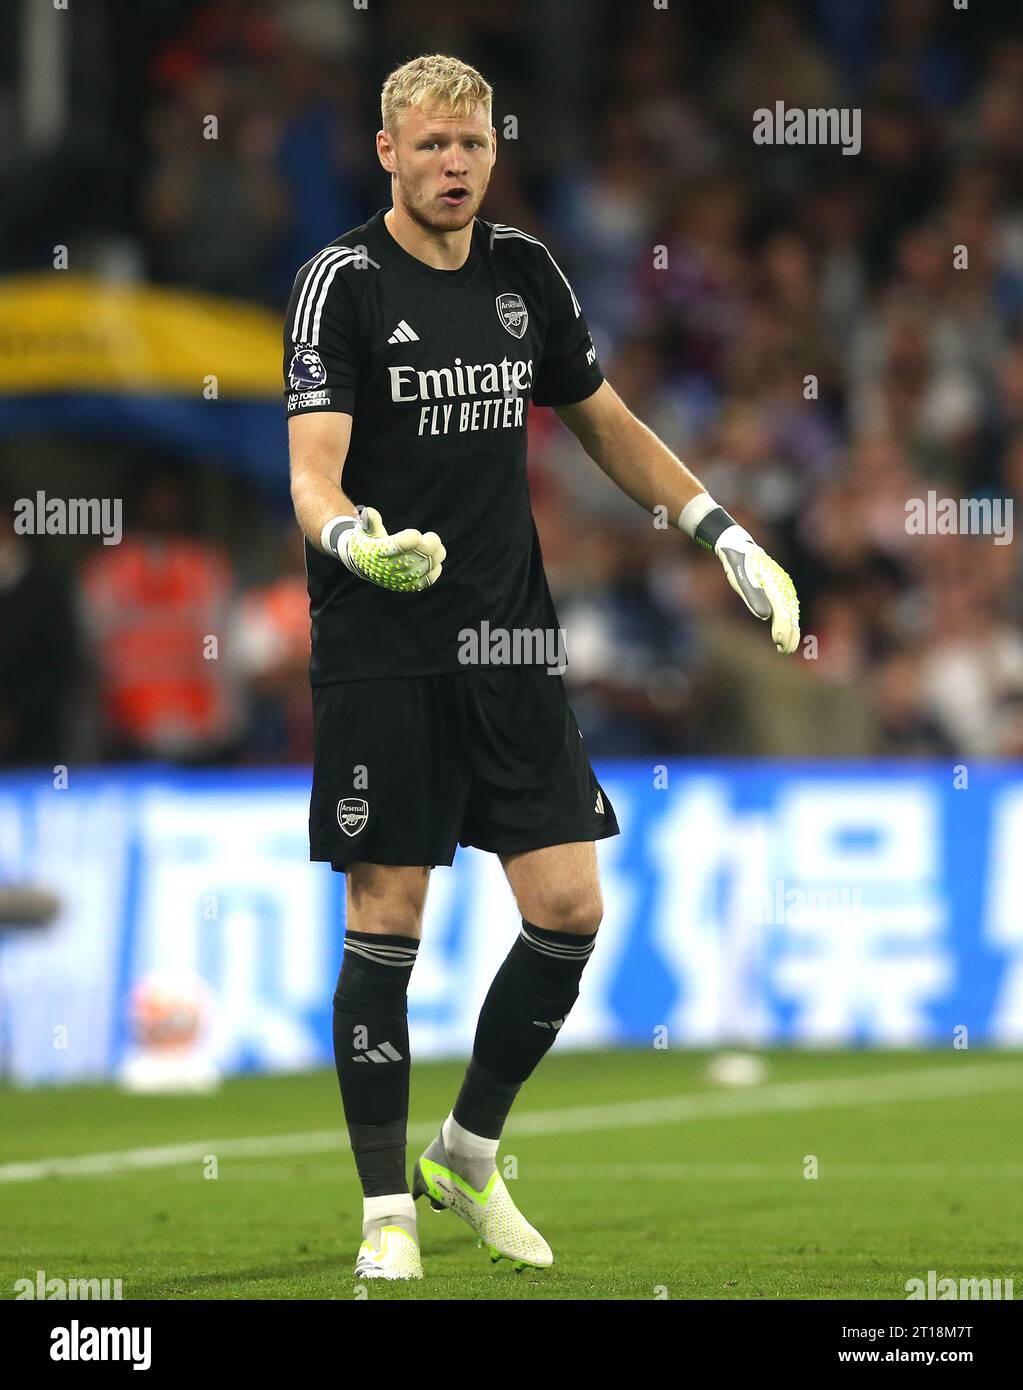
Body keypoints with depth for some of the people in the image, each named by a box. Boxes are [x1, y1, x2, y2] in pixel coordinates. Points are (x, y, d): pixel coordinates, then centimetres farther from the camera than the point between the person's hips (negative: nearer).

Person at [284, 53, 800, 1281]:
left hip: (510, 646, 5)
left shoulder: (524, 273, 8)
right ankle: (387, 1210, 7)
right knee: (385, 922, -3)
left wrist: (727, 539, 12)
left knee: (568, 909, -1)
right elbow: (313, 469, -19)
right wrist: (351, 538, -41)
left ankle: (468, 1155, 19)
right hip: (380, 654, -5)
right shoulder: (342, 283, -9)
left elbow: (607, 426, 21)